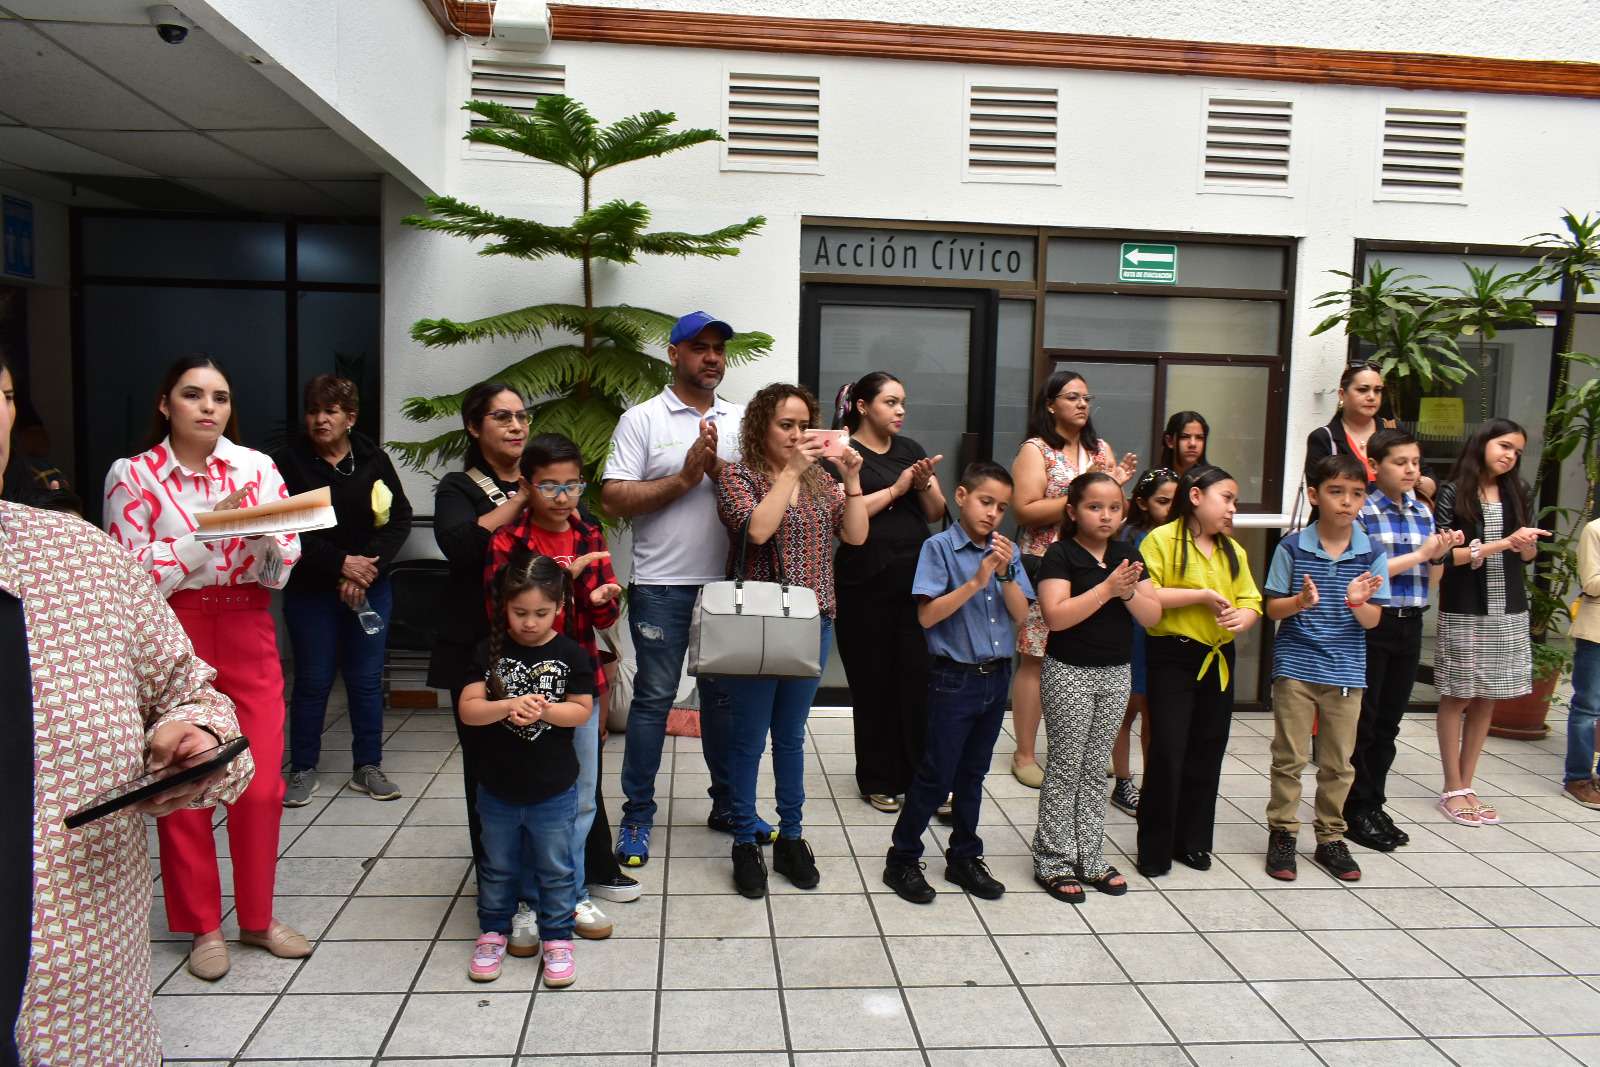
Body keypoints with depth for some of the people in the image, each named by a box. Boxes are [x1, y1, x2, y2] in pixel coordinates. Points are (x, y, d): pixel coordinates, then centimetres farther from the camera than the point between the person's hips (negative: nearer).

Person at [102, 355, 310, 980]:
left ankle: (257, 917, 23)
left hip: (248, 632, 2)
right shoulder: (132, 475, -3)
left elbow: (284, 565, 1)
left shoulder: (257, 467, 1)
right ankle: (203, 926, 23)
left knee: (262, 786, 4)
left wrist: (262, 532, -20)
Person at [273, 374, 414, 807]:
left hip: (370, 587, 2)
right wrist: (340, 563, -17)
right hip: (311, 590, -2)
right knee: (312, 681, 7)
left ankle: (367, 767, 20)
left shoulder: (373, 459, 0)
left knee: (367, 680, 7)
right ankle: (303, 770, 21)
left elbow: (400, 518, -2)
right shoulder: (288, 461, -6)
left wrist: (367, 568, -14)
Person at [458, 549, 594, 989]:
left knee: (555, 869, 13)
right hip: (497, 789, 2)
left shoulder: (571, 654, -9)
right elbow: (468, 709, -13)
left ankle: (557, 937, 29)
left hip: (553, 791, -1)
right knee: (497, 867, 20)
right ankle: (493, 931, 38)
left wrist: (544, 711, -27)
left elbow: (582, 710, -9)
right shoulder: (490, 651, -7)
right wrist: (509, 706, -30)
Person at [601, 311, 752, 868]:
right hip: (662, 586, -4)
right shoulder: (642, 419, -1)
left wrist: (718, 468, -13)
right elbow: (614, 498, -9)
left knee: (724, 694, 14)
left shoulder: (740, 421, 10)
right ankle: (637, 816, 16)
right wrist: (684, 478, -14)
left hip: (726, 582, 4)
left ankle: (728, 805, 28)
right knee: (653, 698, 4)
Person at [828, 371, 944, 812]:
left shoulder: (910, 449, 14)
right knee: (873, 680, 4)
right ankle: (877, 779, 17)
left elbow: (936, 512, 14)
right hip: (865, 582, -4)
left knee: (918, 676, -1)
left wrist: (924, 484, -6)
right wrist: (895, 489, -11)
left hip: (916, 577, 4)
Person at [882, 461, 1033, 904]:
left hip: (996, 678, 5)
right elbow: (927, 615, -17)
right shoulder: (940, 547, -10)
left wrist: (1005, 573, -15)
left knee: (973, 773, 16)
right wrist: (976, 580, -23)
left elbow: (1021, 615, 0)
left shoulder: (1007, 551, 4)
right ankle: (902, 860, 15)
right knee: (936, 776, 0)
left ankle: (964, 858, 29)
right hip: (954, 679, -5)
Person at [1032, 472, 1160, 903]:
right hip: (1070, 673, -5)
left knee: (1094, 769, 14)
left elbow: (1153, 616, 3)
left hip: (1116, 674, 5)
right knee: (1064, 769, 2)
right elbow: (1056, 616, -22)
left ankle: (1090, 858, 24)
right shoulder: (1060, 555, -10)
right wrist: (1106, 588, -24)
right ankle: (1053, 862, 13)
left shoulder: (1128, 555, 7)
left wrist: (1129, 591, -15)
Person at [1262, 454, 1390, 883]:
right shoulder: (1292, 548, -6)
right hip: (1295, 666, -2)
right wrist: (1300, 602, -23)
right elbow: (1273, 609, -3)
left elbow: (1372, 621, -1)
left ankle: (1330, 838, 25)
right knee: (1289, 757, 6)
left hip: (1346, 671, 2)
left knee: (1338, 763, 11)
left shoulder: (1372, 554, -1)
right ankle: (1282, 834, 18)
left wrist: (1358, 602, -22)